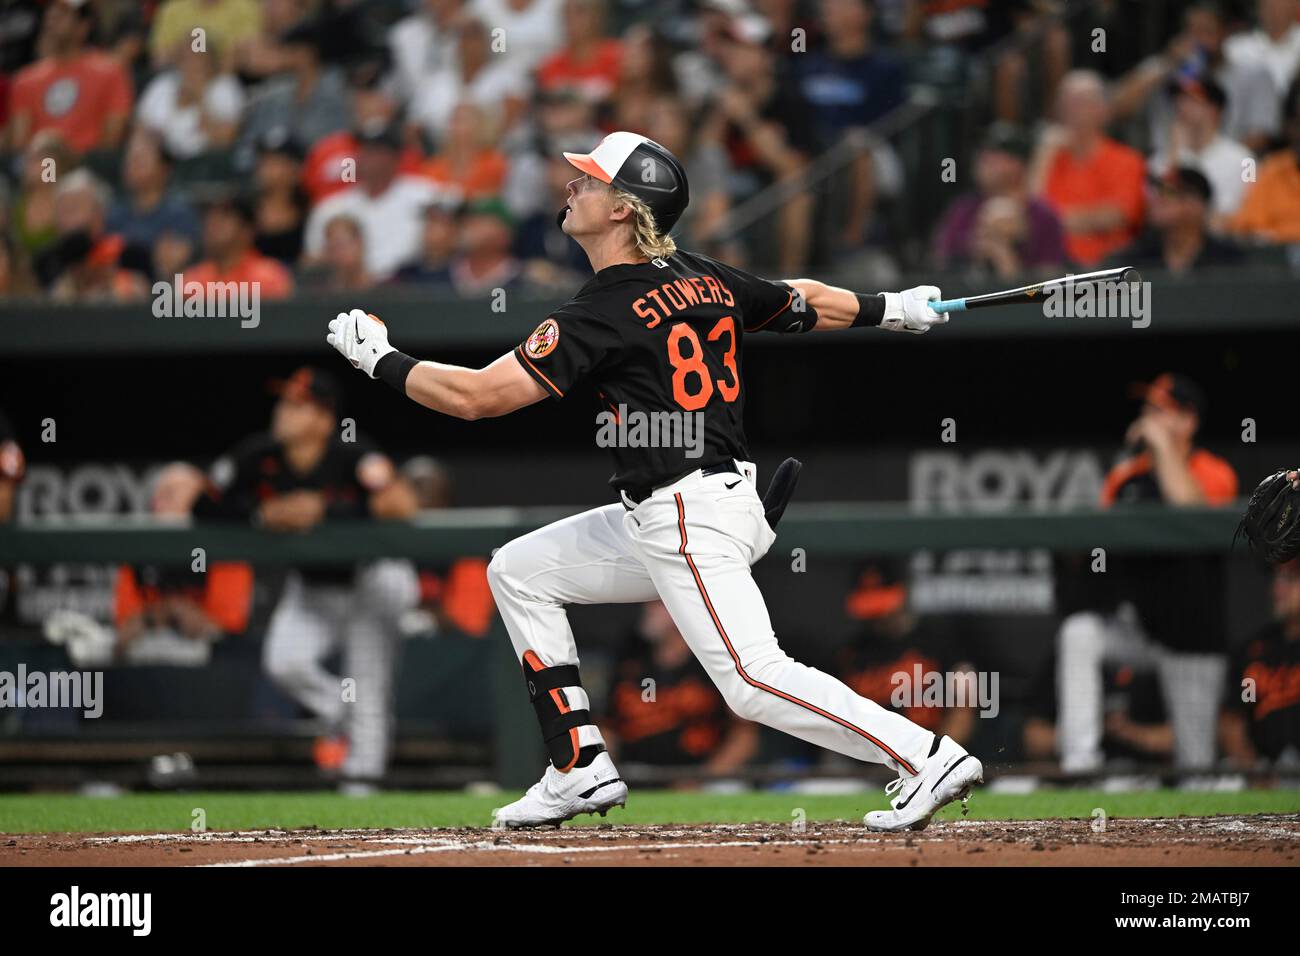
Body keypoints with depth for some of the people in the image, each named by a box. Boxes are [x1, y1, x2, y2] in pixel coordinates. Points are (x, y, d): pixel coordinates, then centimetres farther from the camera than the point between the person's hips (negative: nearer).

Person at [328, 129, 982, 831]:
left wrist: (379, 359, -2)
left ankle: (927, 757, -18)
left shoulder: (601, 314, -15)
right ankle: (580, 772, 16)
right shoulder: (705, 279, 8)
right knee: (518, 571, 16)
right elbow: (807, 304, 22)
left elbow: (475, 396, -15)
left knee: (752, 680, -16)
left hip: (690, 520, -10)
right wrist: (889, 308, 41)